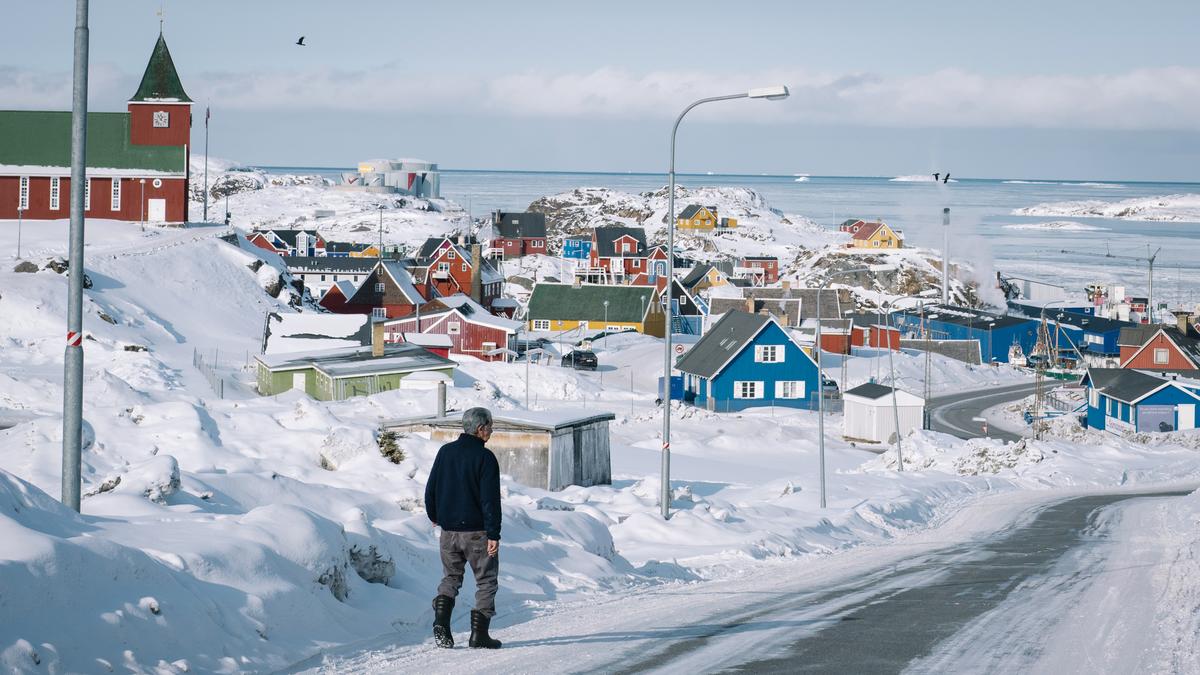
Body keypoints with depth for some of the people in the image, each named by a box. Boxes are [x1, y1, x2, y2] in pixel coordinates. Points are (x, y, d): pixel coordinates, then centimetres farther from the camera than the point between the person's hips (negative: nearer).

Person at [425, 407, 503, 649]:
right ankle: (479, 634, 2)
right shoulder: (485, 457, -13)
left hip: (448, 530, 5)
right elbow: (490, 499, -17)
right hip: (476, 531, -5)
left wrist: (434, 515, 28)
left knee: (451, 577, 19)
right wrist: (493, 534, -16)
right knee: (486, 581, 7)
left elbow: (431, 488, 11)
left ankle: (441, 621, -3)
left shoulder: (445, 452, 4)